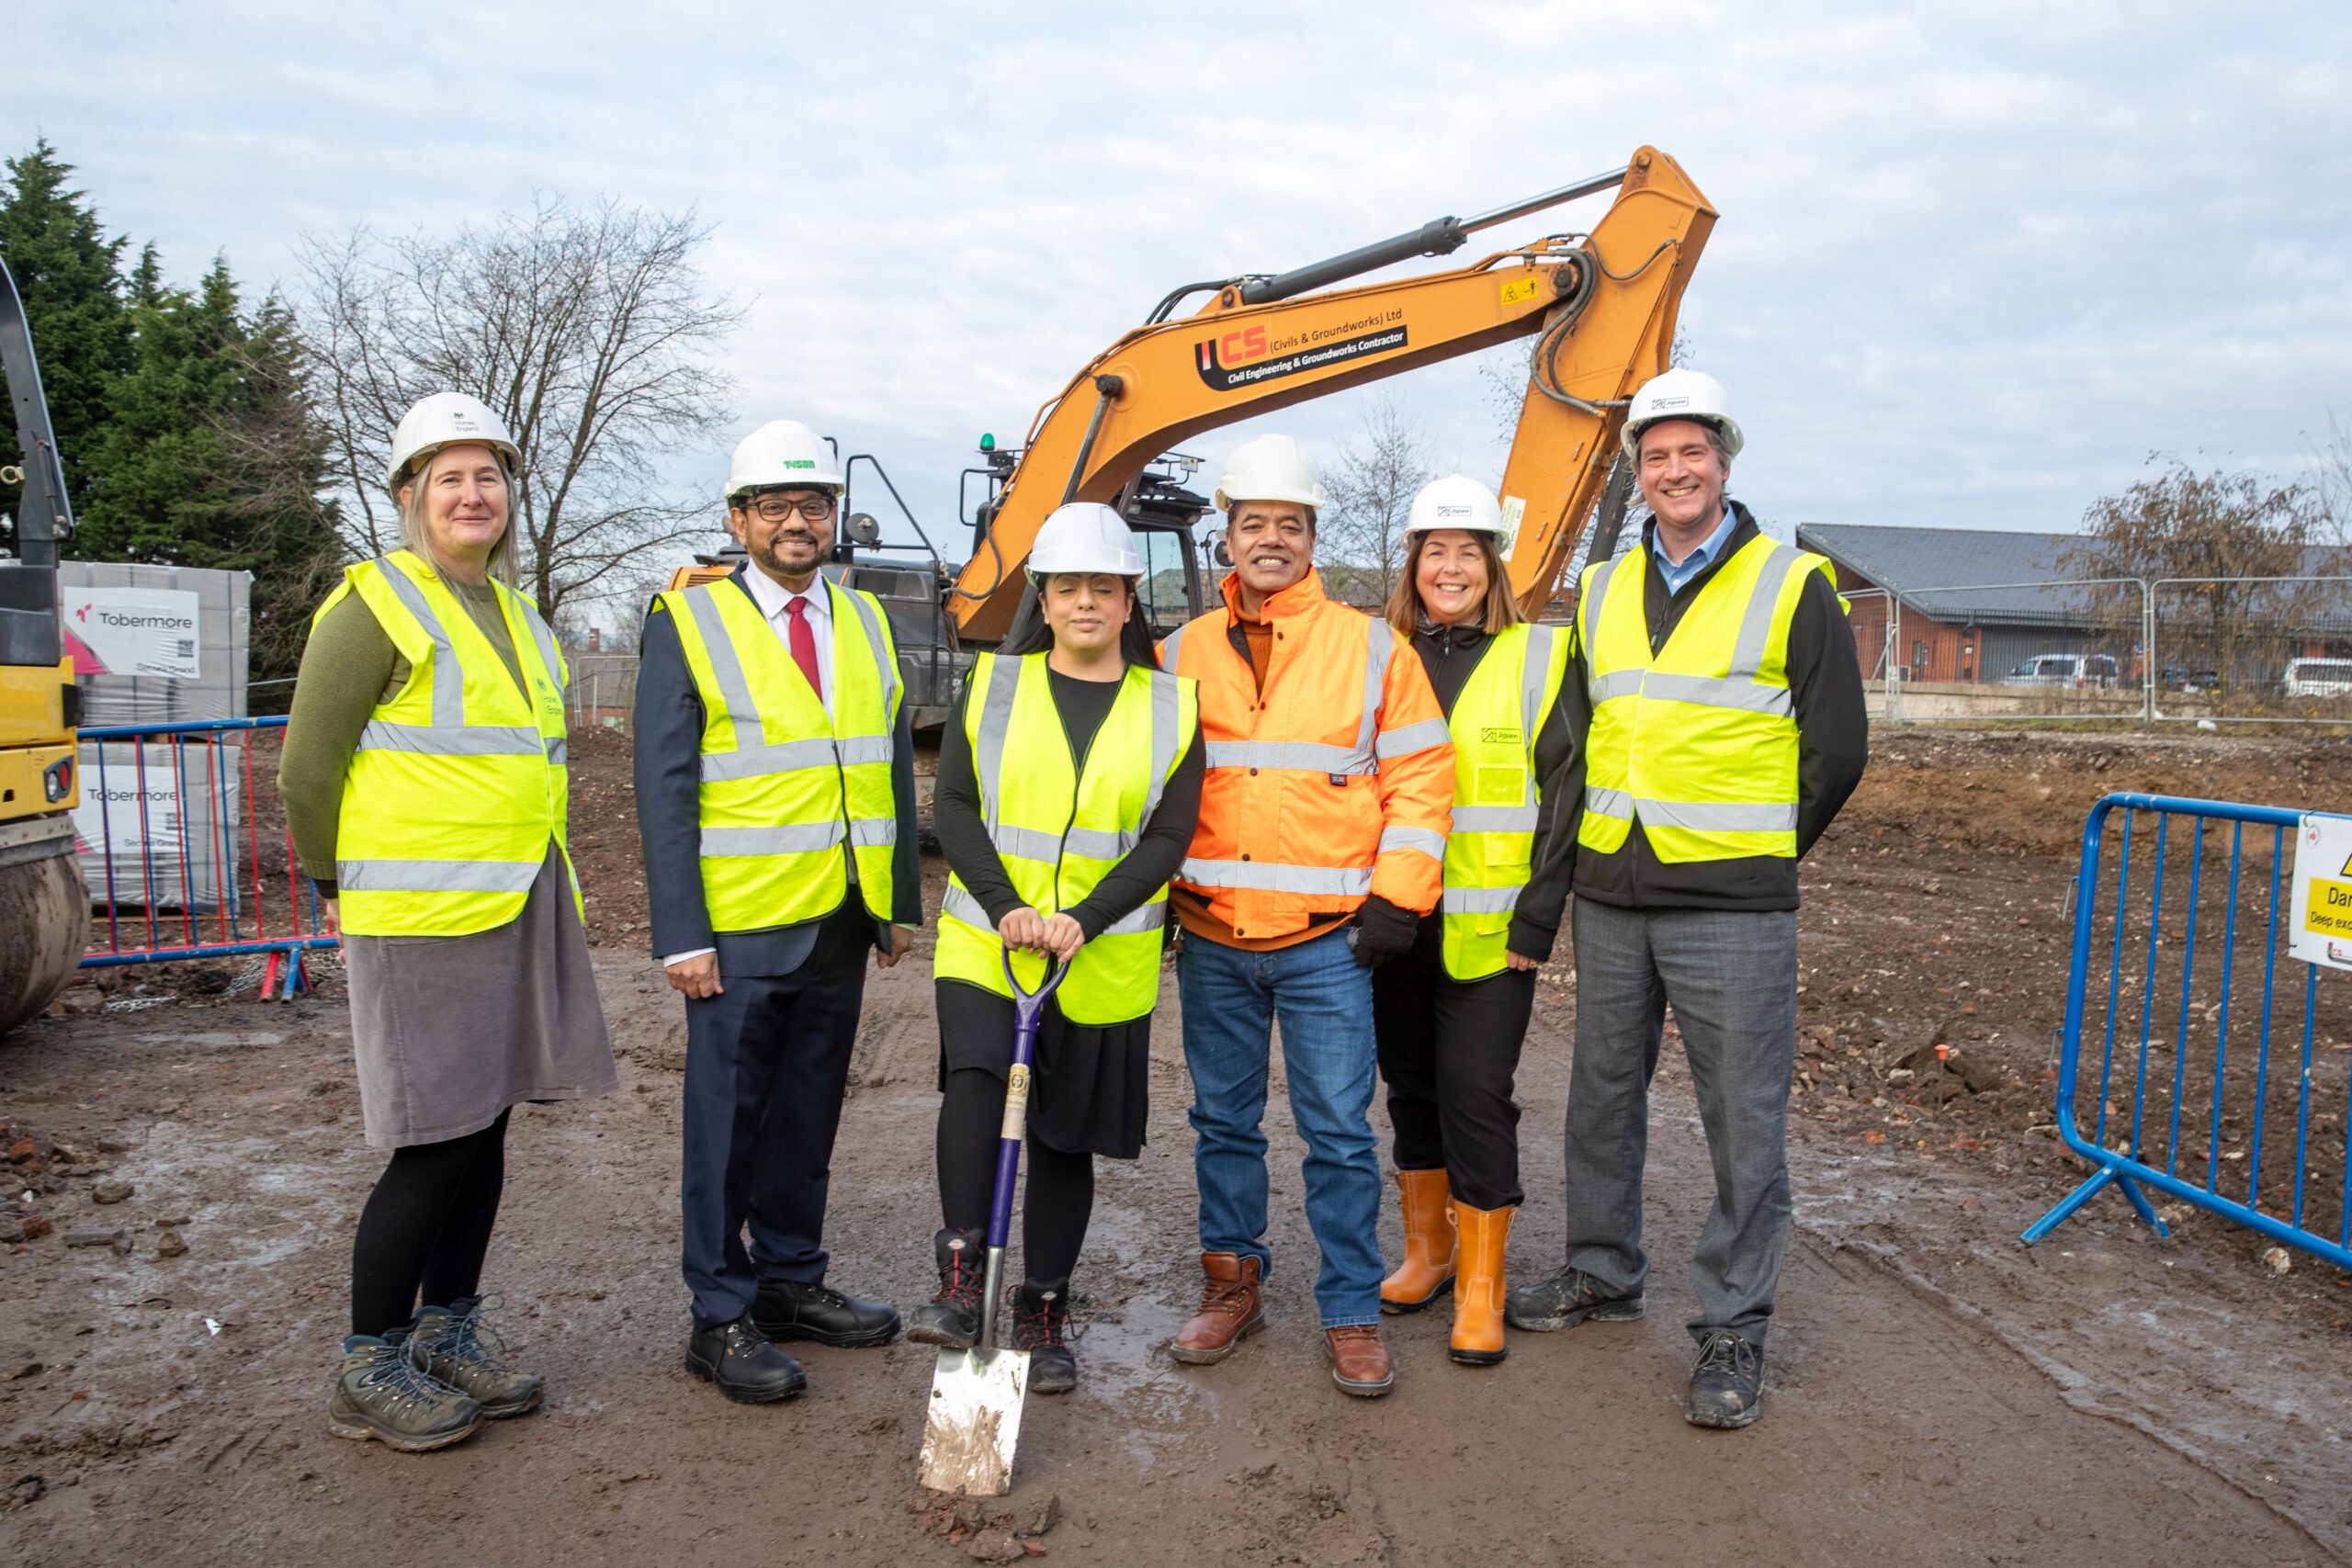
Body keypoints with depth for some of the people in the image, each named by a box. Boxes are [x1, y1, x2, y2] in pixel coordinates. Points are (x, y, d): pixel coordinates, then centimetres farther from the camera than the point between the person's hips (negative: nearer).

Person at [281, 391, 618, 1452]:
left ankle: (448, 1334, 28)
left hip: (524, 908, 7)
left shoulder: (516, 614, 15)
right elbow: (308, 770, -8)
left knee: (484, 1129, 13)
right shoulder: (376, 606, -8)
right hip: (424, 919, -7)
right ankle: (369, 1372, 13)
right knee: (435, 1146, -3)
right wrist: (338, 888, -1)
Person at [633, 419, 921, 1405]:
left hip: (841, 923, 5)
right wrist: (680, 934, -13)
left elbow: (894, 768, 14)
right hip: (741, 926, -5)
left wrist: (902, 902, 10)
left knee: (809, 1111, 14)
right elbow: (663, 788, -8)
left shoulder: (865, 623, 12)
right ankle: (722, 1317, 16)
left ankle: (791, 1281, 29)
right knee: (727, 1121, 4)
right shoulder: (687, 623, -3)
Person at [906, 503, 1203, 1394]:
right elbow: (954, 804, -1)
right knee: (973, 1078, -25)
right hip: (984, 940, 0)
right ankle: (961, 1278, -16)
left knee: (1065, 1138, 7)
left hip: (1105, 961, 0)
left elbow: (1167, 838, -3)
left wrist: (1083, 920, -17)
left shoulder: (1169, 707, 4)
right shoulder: (992, 685, 6)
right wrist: (1005, 908, -15)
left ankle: (1043, 1313, 22)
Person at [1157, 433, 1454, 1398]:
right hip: (1211, 938, 3)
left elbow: (1420, 777, 1)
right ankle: (1231, 1285, 30)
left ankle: (1351, 1317, 16)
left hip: (1327, 940, -3)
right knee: (1223, 1123, 13)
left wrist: (1397, 899, -6)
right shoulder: (1184, 653, 9)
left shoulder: (1372, 648, 1)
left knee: (1339, 1135, 2)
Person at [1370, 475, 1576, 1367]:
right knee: (1412, 1088, 14)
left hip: (1489, 931, -3)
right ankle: (1427, 1250, 31)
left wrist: (1537, 921, -9)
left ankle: (1480, 1287, 10)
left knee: (1477, 1094, -4)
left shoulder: (1538, 660, 0)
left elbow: (1560, 798, -2)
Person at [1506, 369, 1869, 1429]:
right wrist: (1604, 848, 12)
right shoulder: (1601, 593, 11)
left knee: (1742, 1119, 1)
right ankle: (1603, 1273, 33)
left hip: (1731, 912, -5)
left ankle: (1734, 1326, 15)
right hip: (1608, 896, 5)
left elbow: (1837, 751, 0)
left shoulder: (1792, 588, -2)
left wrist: (1753, 858, 5)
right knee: (1602, 1095, 15)